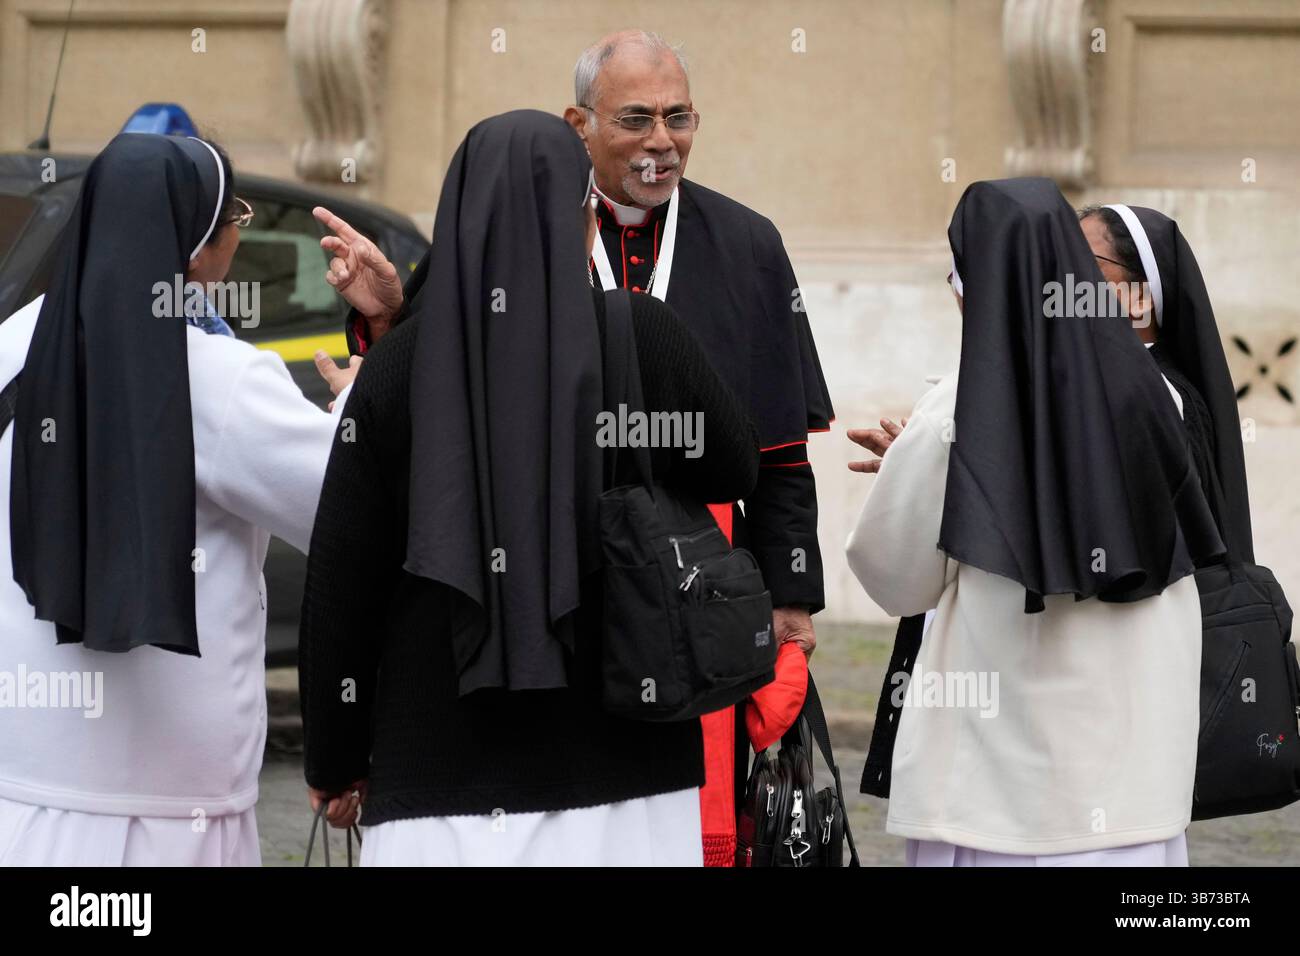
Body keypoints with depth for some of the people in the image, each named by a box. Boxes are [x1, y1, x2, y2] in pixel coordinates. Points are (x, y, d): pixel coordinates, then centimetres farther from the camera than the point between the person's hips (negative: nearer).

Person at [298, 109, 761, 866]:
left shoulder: (400, 364, -3)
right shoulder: (645, 338, -5)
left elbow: (341, 580, -1)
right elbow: (737, 470, 13)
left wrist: (335, 761, 10)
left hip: (442, 773, 0)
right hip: (618, 773, 0)